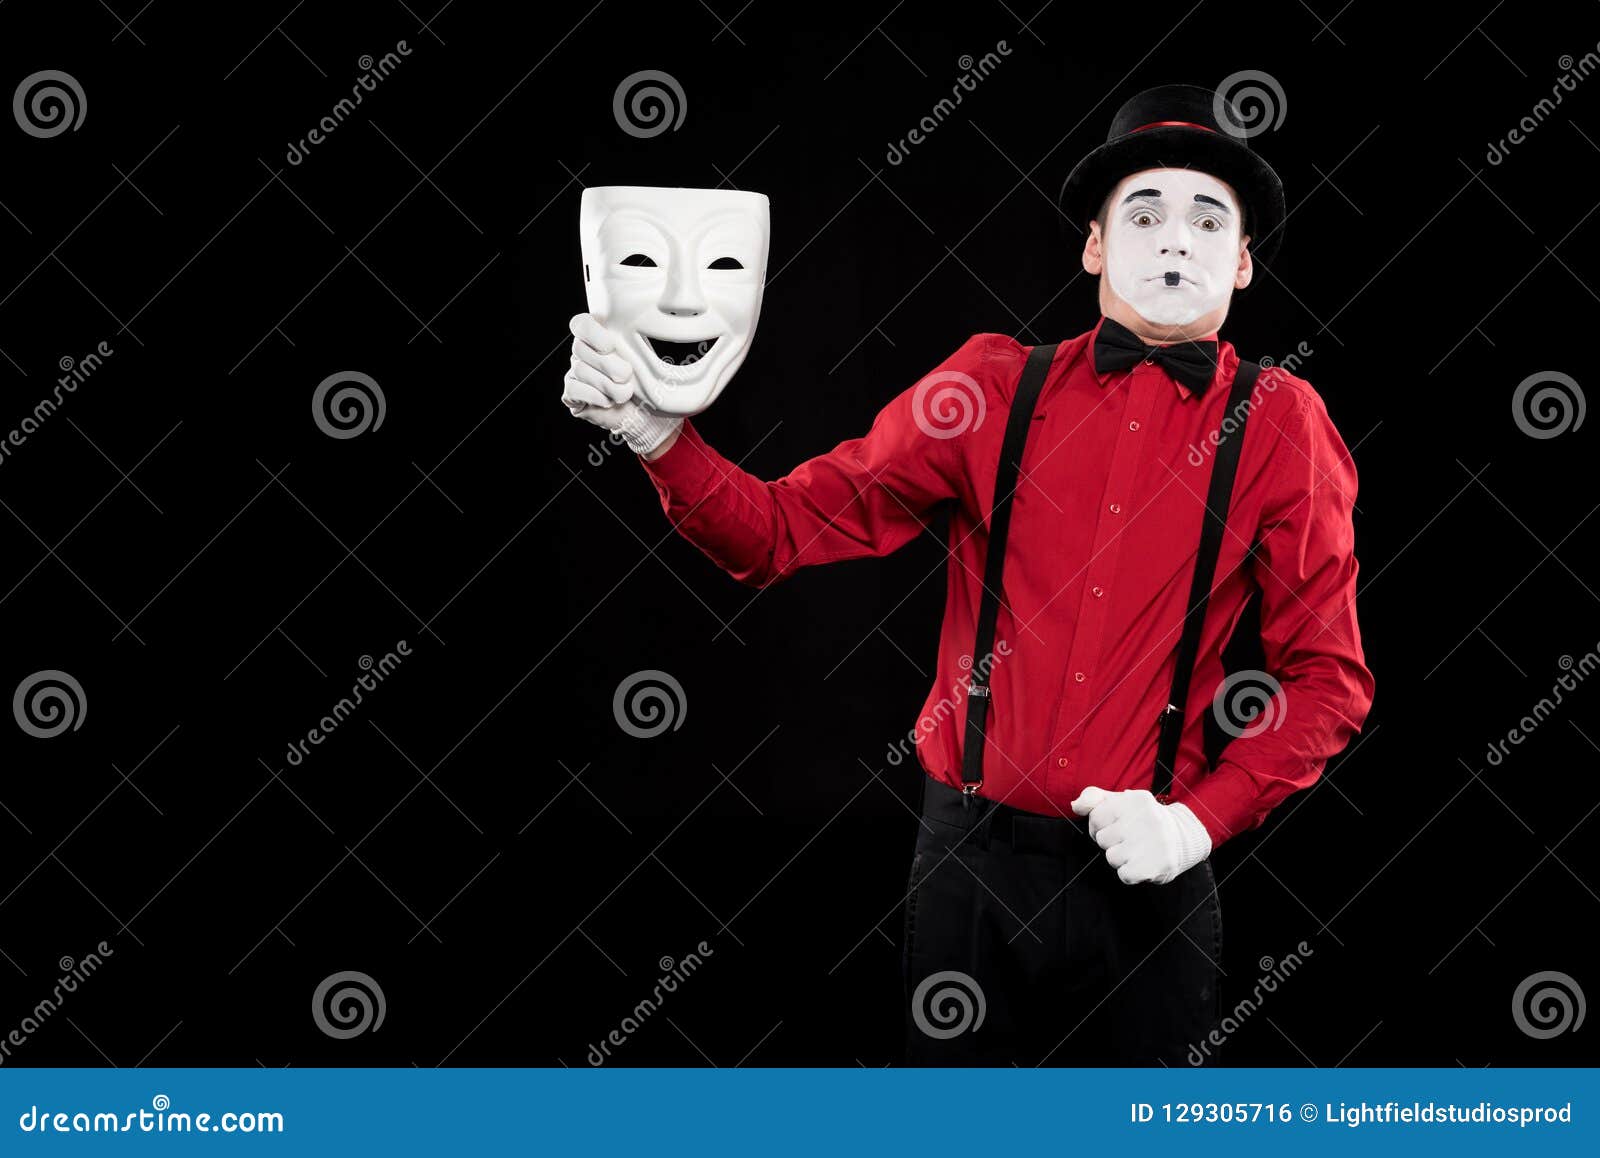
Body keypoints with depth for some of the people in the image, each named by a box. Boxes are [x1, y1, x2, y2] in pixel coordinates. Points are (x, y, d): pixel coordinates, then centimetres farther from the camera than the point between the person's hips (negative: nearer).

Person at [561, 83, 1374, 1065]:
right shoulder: (997, 389, 0)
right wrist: (661, 436, -19)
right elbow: (786, 529, -2)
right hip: (973, 864, 1)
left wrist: (1199, 819, -12)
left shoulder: (1277, 425, -3)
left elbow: (1330, 676, 0)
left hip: (1147, 877, -1)